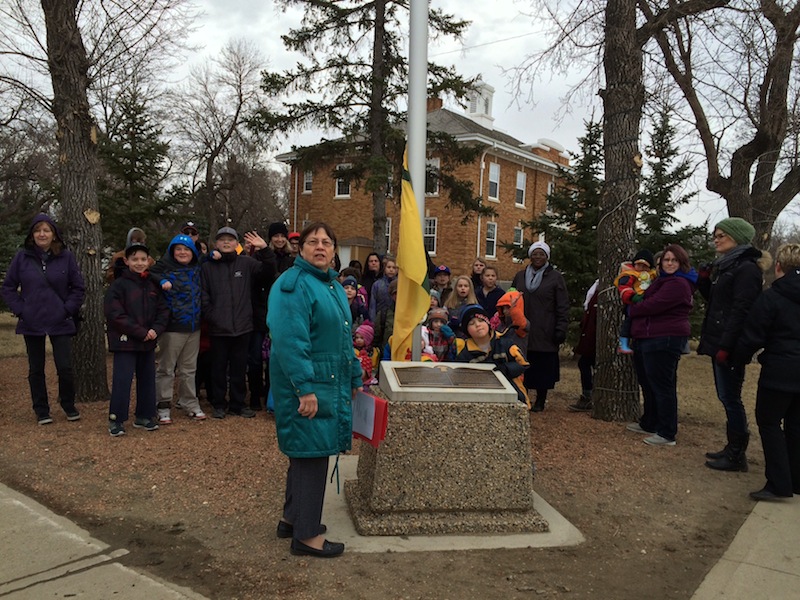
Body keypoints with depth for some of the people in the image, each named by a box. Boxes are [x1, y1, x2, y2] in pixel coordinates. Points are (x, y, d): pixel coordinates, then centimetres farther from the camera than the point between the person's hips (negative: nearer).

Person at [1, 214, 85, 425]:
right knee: (36, 369, 10)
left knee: (65, 367, -2)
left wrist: (68, 309, -6)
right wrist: (20, 310, -4)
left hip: (60, 324, -1)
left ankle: (69, 405, 21)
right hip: (31, 324, 1)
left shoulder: (66, 257, -2)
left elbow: (78, 287, 4)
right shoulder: (22, 257, -1)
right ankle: (41, 410, 23)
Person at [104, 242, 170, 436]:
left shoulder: (153, 285, 9)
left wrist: (156, 329, -11)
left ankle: (144, 416, 24)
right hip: (125, 341, -5)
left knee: (147, 379, 12)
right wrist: (140, 332, -17)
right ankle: (116, 420, 5)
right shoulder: (119, 285, -7)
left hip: (148, 342, 6)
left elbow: (163, 310, 8)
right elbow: (115, 313, -15)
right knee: (122, 380, -6)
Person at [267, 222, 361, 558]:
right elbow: (290, 340, -24)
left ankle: (292, 518, 33)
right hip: (307, 387, -9)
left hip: (332, 383, 9)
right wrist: (306, 388, -27)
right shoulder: (293, 284, -15)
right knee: (311, 454, -3)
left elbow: (343, 338, 22)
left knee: (308, 454, 18)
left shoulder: (332, 285, 15)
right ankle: (307, 536, 10)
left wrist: (354, 377, 21)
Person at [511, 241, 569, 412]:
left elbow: (563, 307, -2)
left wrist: (561, 330, -10)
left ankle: (540, 401, 14)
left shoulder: (555, 278, 1)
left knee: (543, 368, 2)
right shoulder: (520, 276, 12)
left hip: (544, 333, -3)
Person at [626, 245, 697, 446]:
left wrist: (632, 310, -4)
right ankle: (649, 424, 31)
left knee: (662, 386, -7)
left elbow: (653, 305, -20)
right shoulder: (663, 280, 21)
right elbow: (646, 301, 25)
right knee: (648, 384, 18)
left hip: (664, 340, -11)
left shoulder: (678, 283, -14)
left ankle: (667, 434, 0)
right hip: (648, 338, 11)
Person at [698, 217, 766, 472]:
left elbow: (741, 310, -20)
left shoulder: (747, 269, -13)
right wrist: (704, 279, 4)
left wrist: (726, 346, -24)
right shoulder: (726, 266, 16)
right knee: (726, 397, 14)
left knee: (730, 398, -3)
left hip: (730, 345, -10)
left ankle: (737, 455, 6)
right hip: (719, 343, 10)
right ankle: (733, 448, 24)